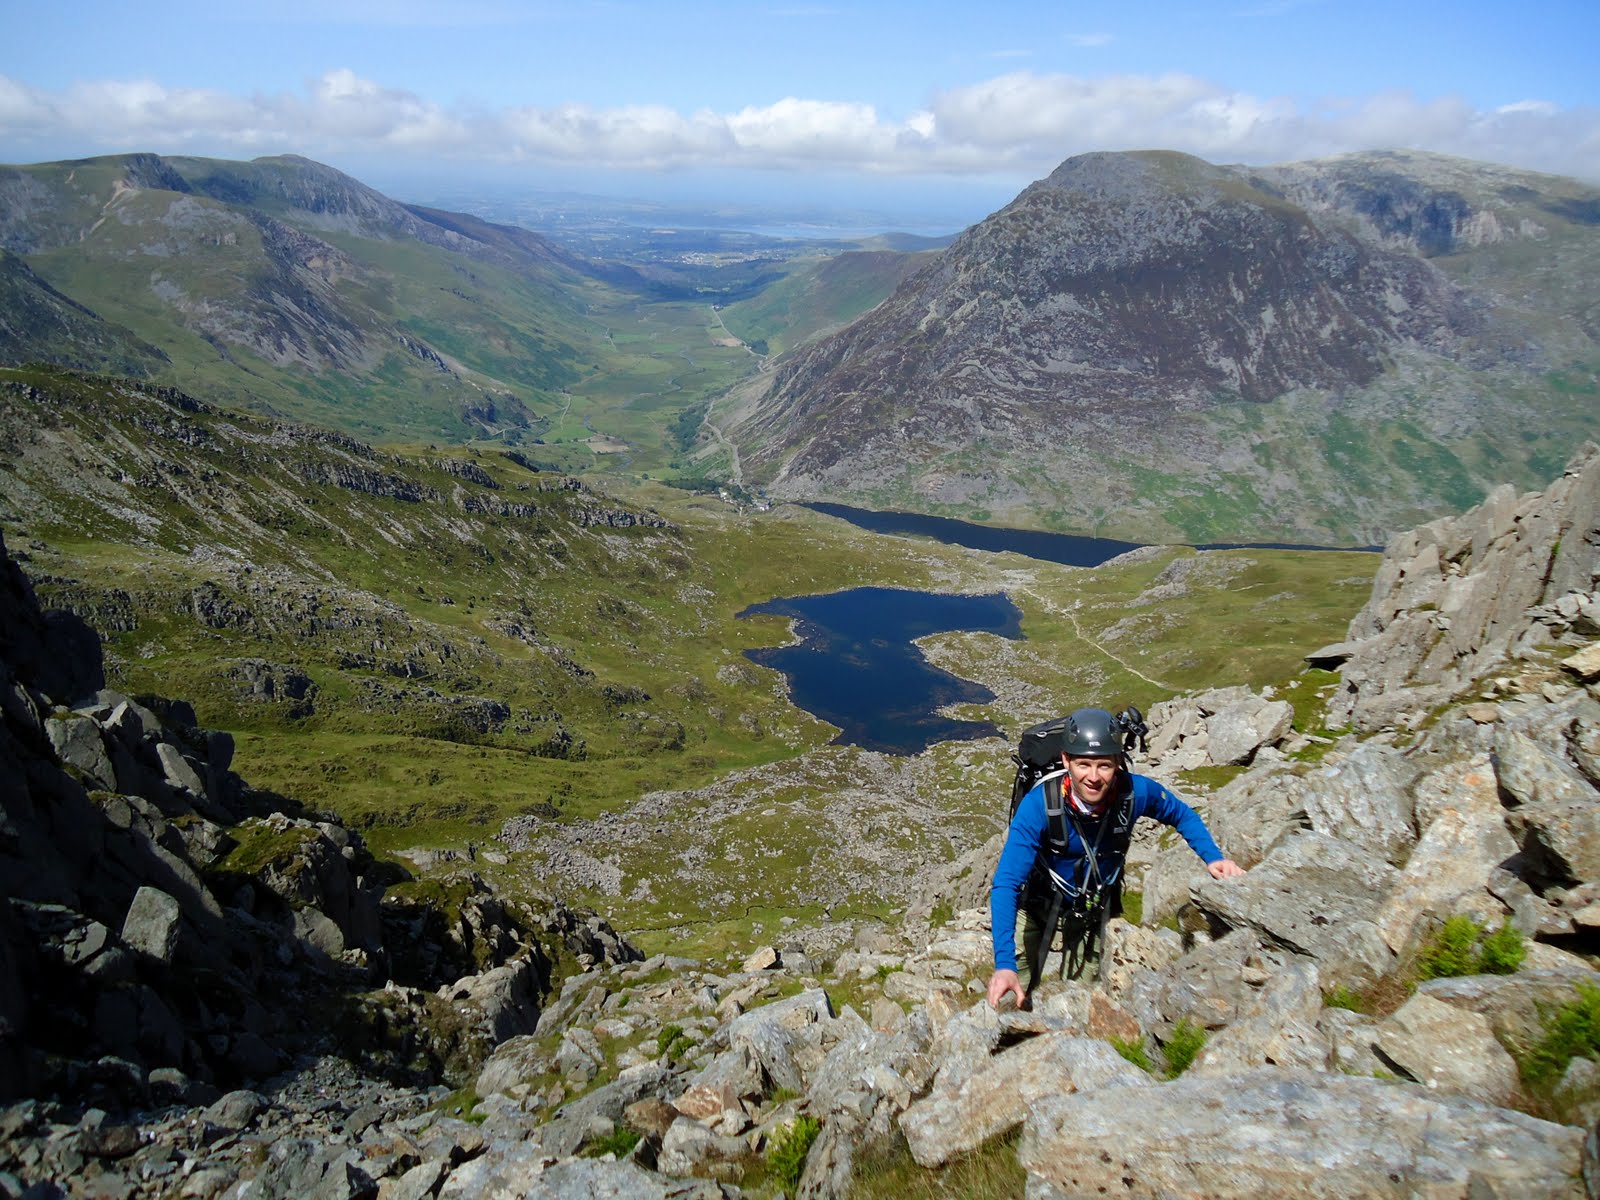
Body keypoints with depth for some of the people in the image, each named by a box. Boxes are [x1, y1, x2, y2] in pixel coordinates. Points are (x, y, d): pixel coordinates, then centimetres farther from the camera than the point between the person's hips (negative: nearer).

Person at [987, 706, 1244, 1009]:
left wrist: (1214, 858, -20)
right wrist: (1004, 964, -48)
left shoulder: (1136, 791, -27)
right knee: (1032, 989, 10)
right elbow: (1006, 884, -38)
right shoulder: (1038, 805, -36)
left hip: (1104, 903, 2)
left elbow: (1182, 815, -3)